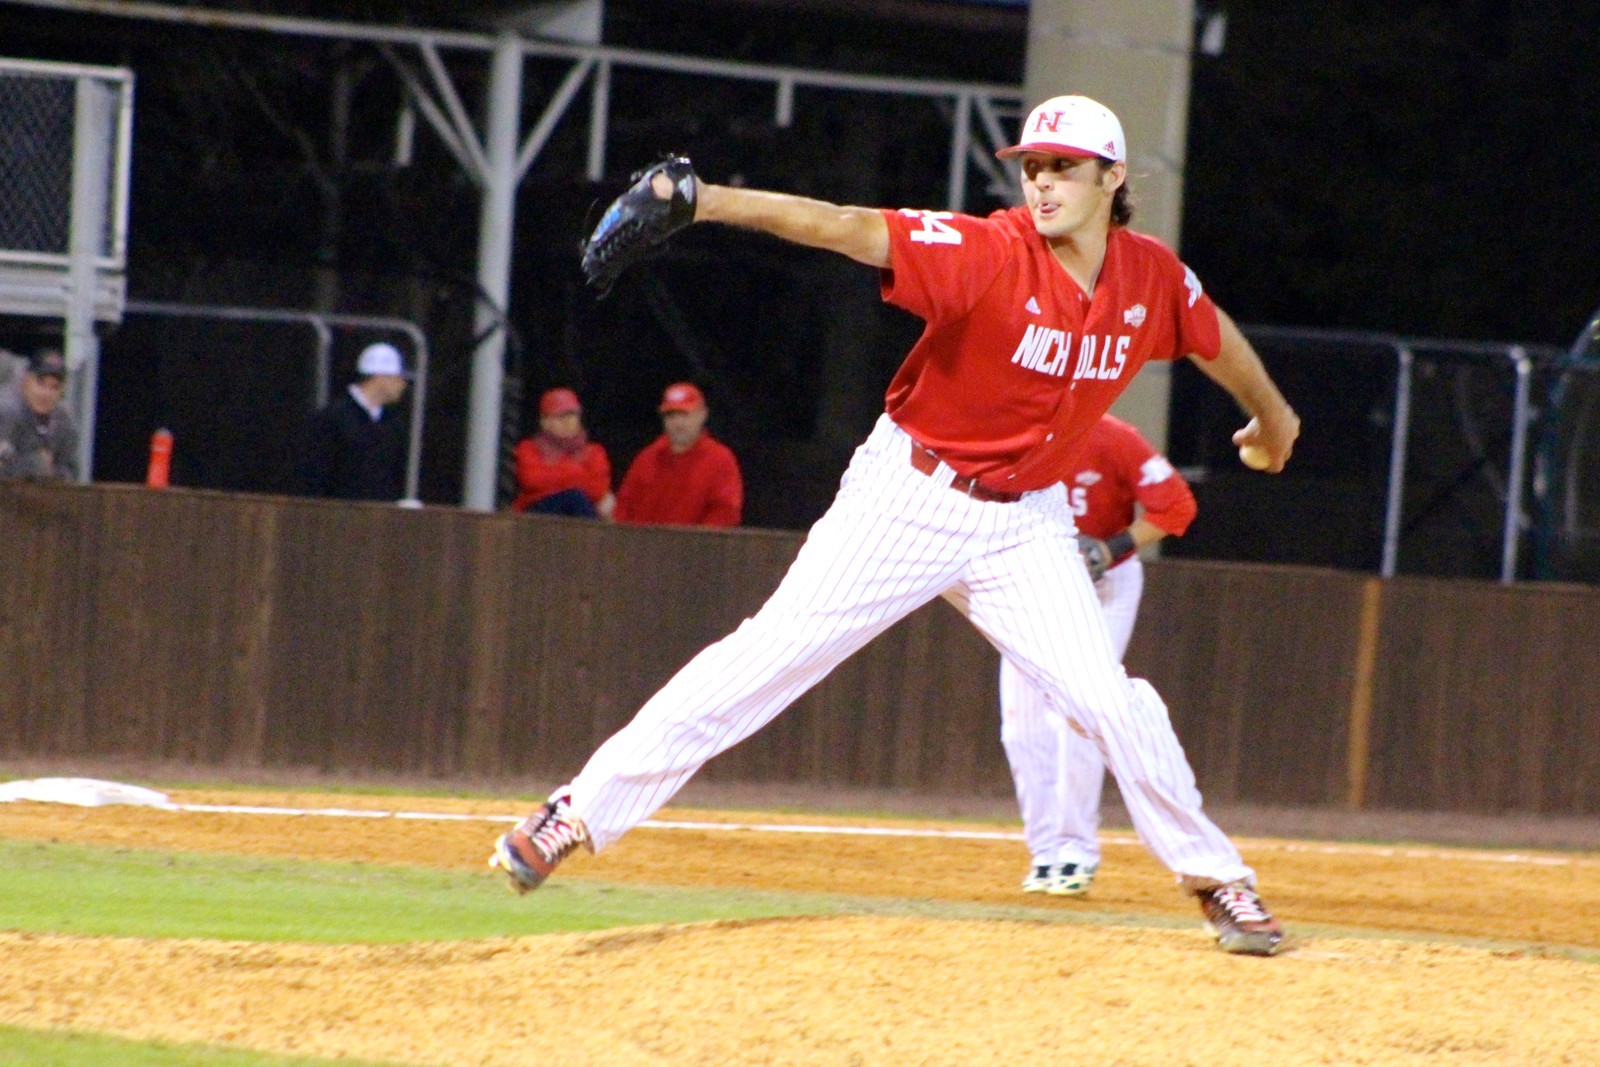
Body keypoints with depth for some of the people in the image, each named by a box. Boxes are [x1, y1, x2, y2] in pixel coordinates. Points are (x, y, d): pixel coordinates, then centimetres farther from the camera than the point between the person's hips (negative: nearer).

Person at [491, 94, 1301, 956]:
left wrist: (1271, 413, 37)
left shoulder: (1153, 278, -4)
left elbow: (1213, 334, 18)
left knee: (1110, 702, -7)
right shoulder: (988, 253, -19)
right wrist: (705, 200, -44)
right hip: (908, 495, -3)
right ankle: (579, 814, -3)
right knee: (769, 654, -8)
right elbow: (851, 229, -31)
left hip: (1026, 522, 3)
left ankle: (1215, 877, 12)